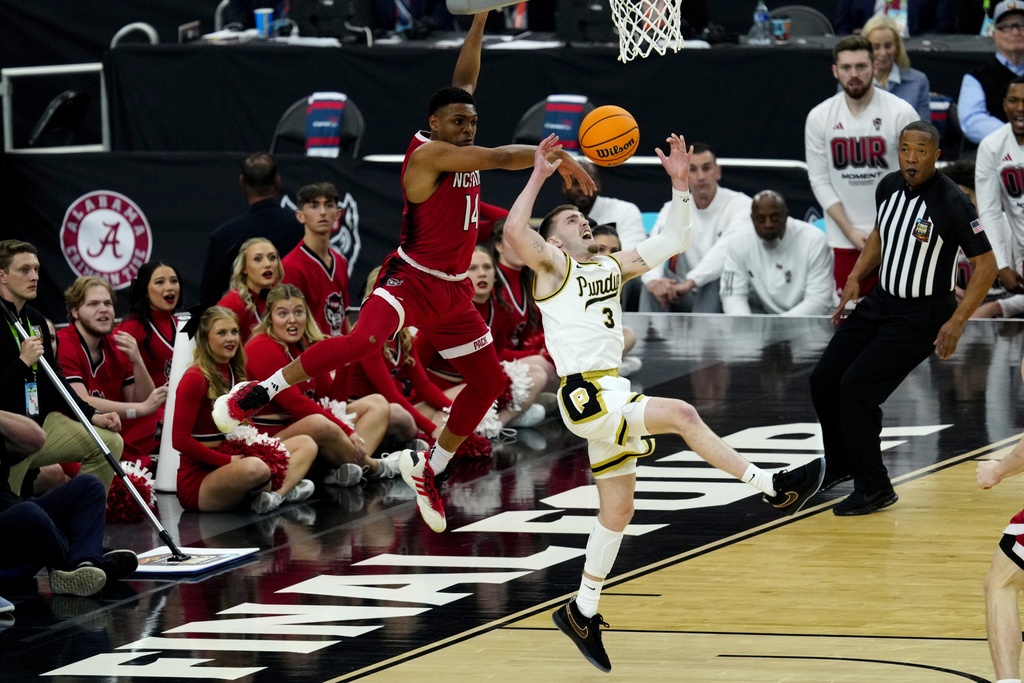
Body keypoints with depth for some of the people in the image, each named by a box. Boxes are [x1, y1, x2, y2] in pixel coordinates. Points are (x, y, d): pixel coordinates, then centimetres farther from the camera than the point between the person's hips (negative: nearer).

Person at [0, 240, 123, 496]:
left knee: (110, 443, -2)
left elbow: (53, 382, 17)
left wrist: (92, 415, 8)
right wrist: (23, 362, -22)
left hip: (40, 422, 8)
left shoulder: (35, 319, 12)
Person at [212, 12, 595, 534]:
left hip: (453, 290, 9)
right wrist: (553, 156, -24)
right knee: (363, 340, -33)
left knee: (488, 383, 11)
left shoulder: (460, 151, 7)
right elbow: (499, 157, -26)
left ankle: (427, 470, 25)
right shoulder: (429, 152, -15)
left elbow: (465, 79, 17)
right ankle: (258, 393, -21)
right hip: (412, 278, -9)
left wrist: (480, 19, 16)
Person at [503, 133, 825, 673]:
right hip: (586, 397, -9)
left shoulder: (612, 266, 19)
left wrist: (679, 184, 9)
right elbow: (514, 232, -21)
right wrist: (539, 176, -18)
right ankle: (773, 488, -20)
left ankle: (582, 612, 22)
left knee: (617, 509, 12)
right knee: (680, 414, -24)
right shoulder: (553, 264, -2)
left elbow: (672, 242, 19)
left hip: (614, 395, 9)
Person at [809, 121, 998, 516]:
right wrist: (855, 278, 11)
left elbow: (986, 265, -18)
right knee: (823, 381, 8)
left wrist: (957, 322, -22)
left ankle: (875, 489, -1)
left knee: (856, 388, -16)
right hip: (882, 302, 7)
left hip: (921, 317, -7)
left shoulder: (952, 203, -22)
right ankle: (840, 466, 32)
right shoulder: (889, 187, -1)